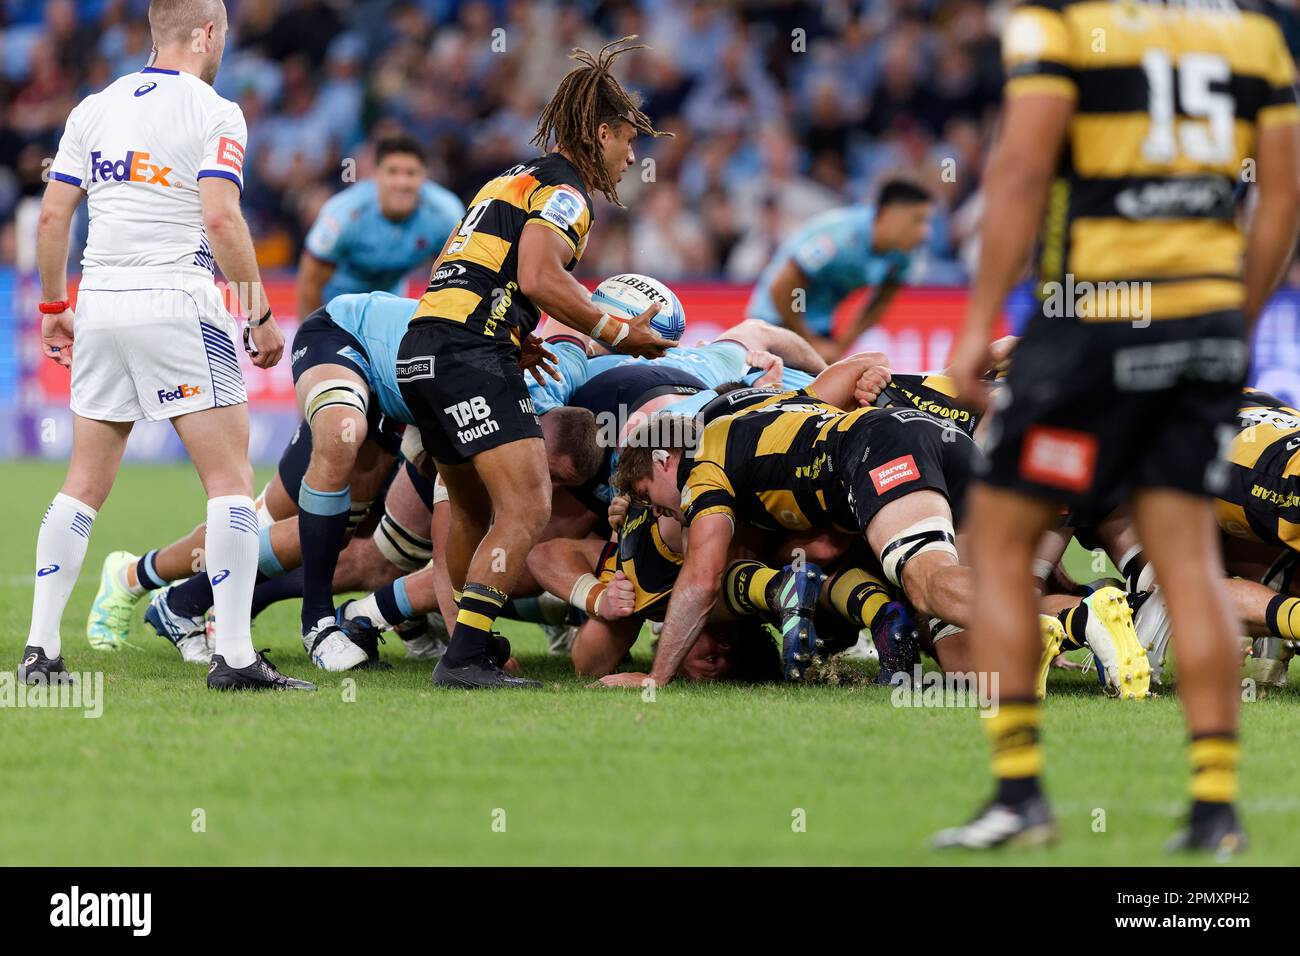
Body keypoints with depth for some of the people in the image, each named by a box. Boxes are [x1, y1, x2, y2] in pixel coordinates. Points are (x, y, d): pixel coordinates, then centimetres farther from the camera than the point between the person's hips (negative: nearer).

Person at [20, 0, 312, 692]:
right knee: (230, 478, -2)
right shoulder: (214, 114, -5)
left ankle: (40, 648, 7)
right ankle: (234, 655, -9)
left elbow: (52, 217, 9)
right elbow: (221, 220, -15)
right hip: (176, 302, -6)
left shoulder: (93, 110, 11)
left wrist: (53, 308, 20)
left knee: (85, 483, 12)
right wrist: (261, 315, -8)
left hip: (99, 305, 6)